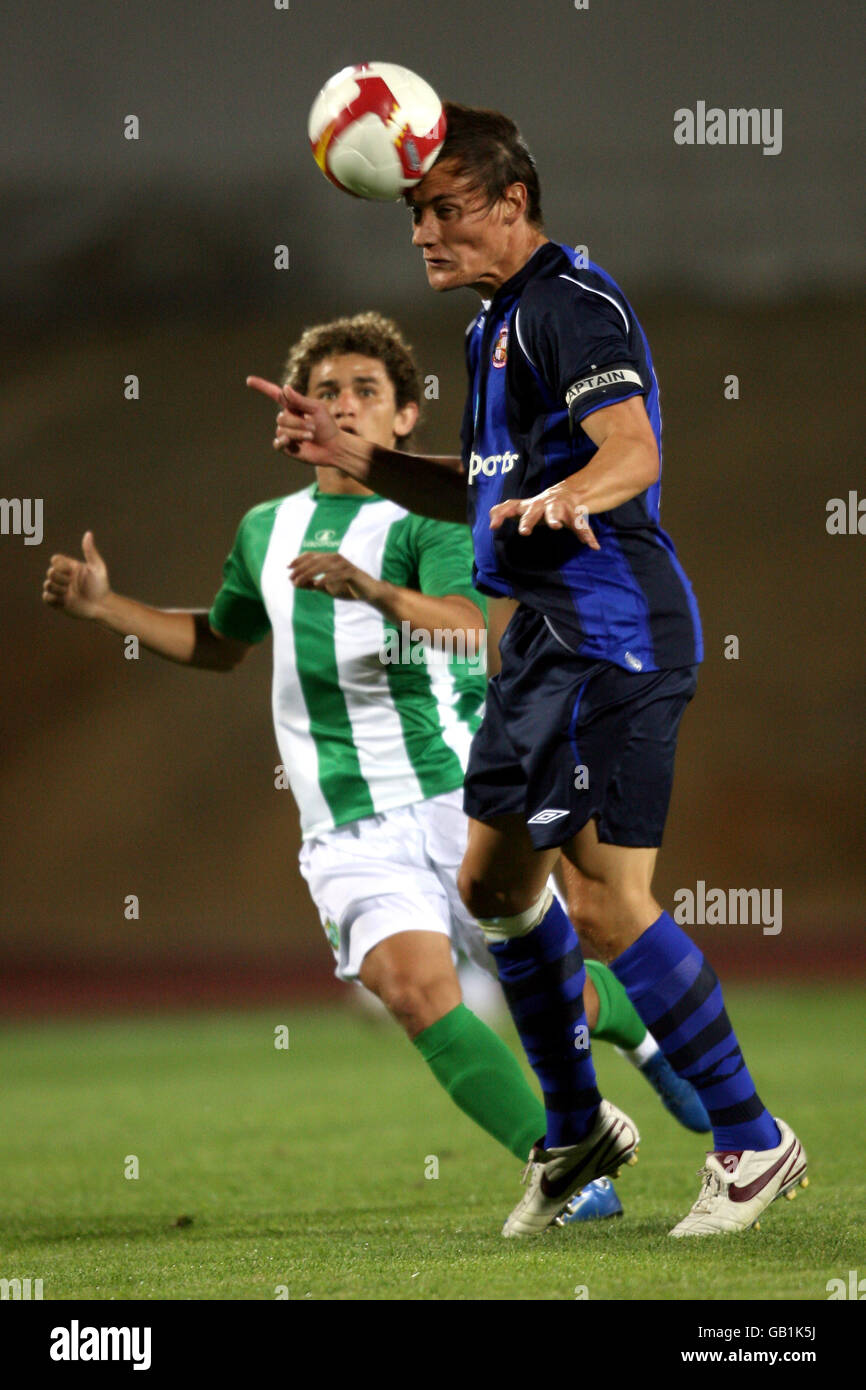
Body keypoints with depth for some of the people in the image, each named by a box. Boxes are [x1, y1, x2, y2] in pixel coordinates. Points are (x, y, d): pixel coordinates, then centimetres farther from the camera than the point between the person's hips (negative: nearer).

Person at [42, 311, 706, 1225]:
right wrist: (105, 607, 18)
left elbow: (468, 626, -24)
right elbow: (219, 644, 31)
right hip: (349, 831, 3)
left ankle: (642, 1030, 41)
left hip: (460, 796, -3)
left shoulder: (428, 518, -4)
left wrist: (374, 591, -43)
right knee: (418, 993, -21)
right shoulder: (268, 528, 14)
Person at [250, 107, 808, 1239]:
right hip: (547, 635, 11)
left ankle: (752, 1142, -3)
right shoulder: (497, 320, 18)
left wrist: (565, 497, -49)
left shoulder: (574, 305, -13)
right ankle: (577, 1130, 30)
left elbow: (632, 449, -28)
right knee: (494, 880, 17)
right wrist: (354, 458, 17)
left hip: (615, 631, -11)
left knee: (607, 902, -13)